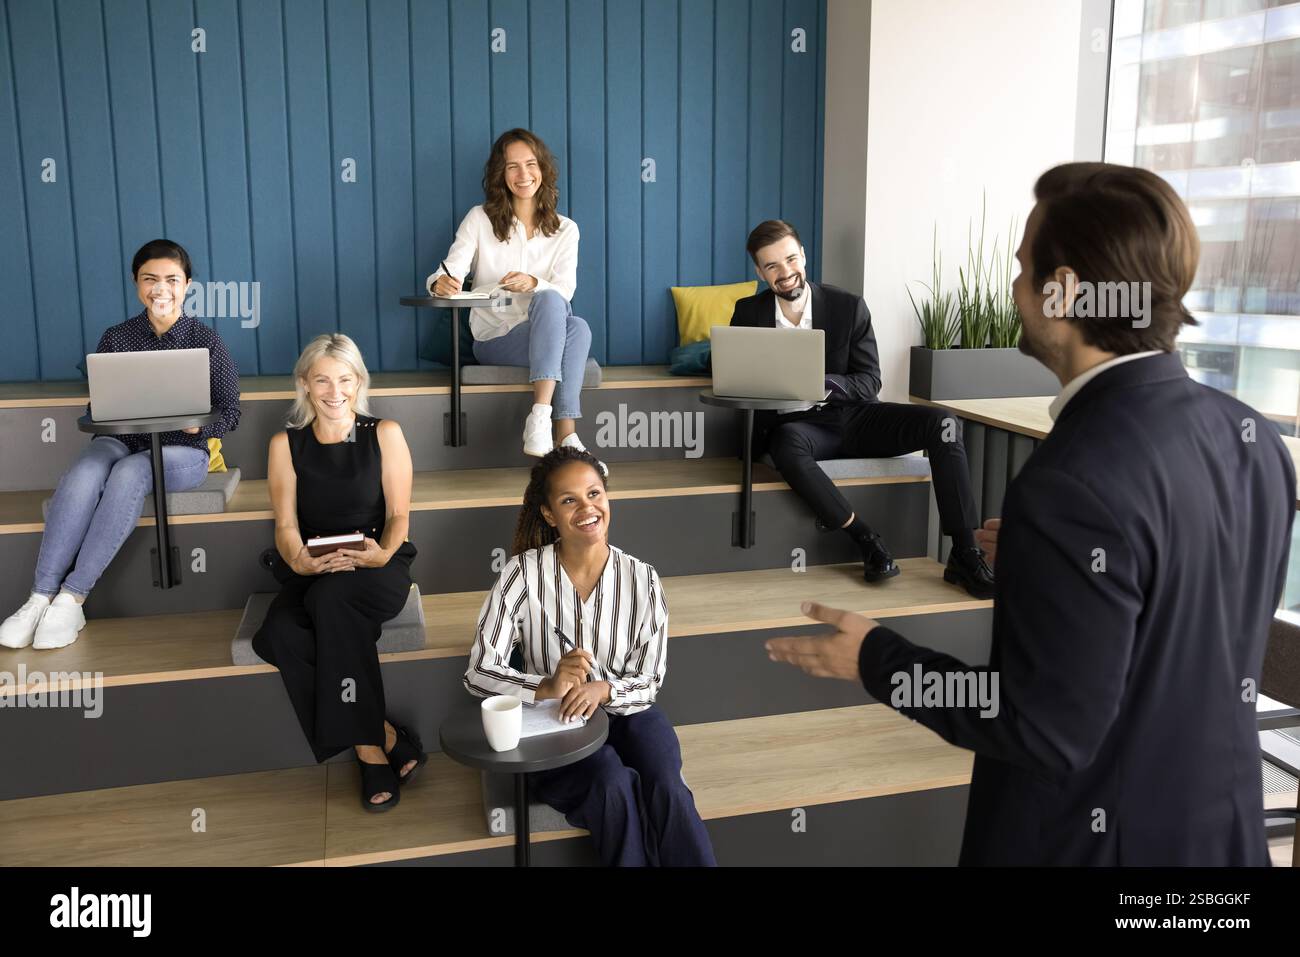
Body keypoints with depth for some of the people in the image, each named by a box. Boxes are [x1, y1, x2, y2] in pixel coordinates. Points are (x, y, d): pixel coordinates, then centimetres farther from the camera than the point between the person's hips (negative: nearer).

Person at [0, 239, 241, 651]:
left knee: (128, 474, -36)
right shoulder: (116, 338, 8)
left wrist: (198, 425, -20)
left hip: (182, 451, -2)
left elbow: (229, 413, 0)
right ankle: (41, 596, -32)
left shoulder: (206, 341, 1)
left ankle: (72, 597, -32)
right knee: (83, 473, -33)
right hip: (121, 442, 2)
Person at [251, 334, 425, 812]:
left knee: (332, 599, -38)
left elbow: (398, 516, 0)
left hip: (379, 569, -2)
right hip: (311, 574, 2)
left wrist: (382, 553, -22)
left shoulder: (384, 434, 3)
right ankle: (383, 738, -22)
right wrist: (298, 560, -21)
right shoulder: (286, 444, 8)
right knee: (280, 634, -32)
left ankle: (369, 746, -26)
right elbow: (286, 525, 2)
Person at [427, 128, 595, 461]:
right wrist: (440, 282, -34)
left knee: (578, 327, -33)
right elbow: (450, 269, -8)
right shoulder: (479, 219, 5)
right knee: (550, 301, -33)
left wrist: (534, 284, -28)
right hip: (494, 338, -2)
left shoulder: (565, 229, 9)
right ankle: (566, 436, -42)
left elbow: (565, 290, -4)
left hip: (546, 334, 2)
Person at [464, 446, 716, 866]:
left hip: (626, 713, 2)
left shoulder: (642, 579, -7)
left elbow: (649, 683, -3)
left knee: (667, 791, -29)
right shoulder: (523, 575, -12)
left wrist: (603, 689, -25)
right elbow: (479, 673, -13)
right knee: (615, 785, -31)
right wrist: (547, 687, -31)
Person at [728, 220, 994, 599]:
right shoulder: (749, 312, 2)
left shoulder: (849, 307, -3)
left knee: (941, 423, -22)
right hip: (797, 424, -1)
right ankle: (867, 541, -29)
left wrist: (820, 381, -24)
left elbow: (869, 381, -3)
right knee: (787, 444, -39)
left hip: (853, 415, 1)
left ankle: (964, 555, -21)